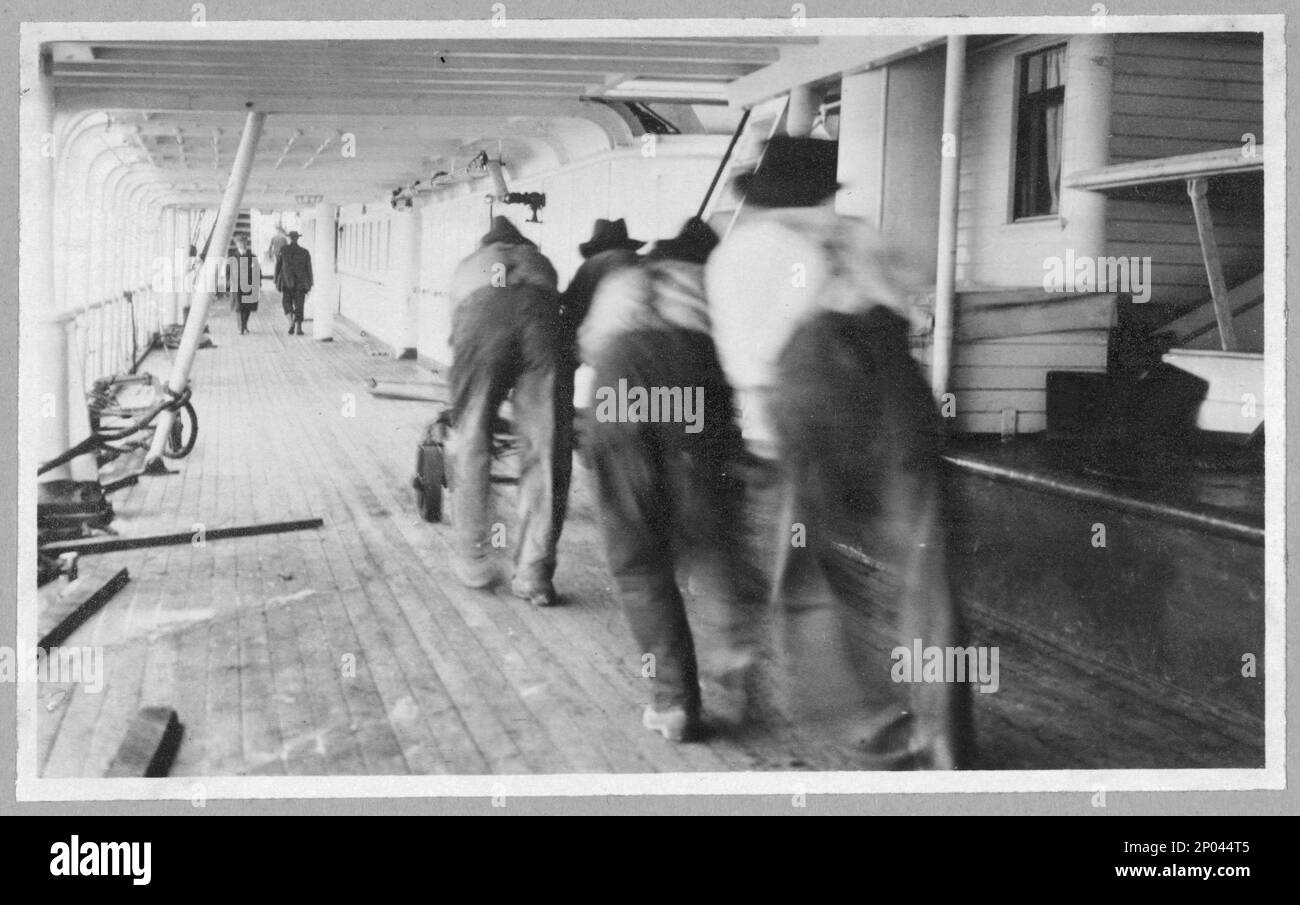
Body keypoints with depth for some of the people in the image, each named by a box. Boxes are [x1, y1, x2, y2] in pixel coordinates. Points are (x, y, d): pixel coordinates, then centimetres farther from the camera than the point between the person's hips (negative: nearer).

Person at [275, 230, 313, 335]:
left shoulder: (282, 250, -2)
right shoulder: (305, 252, -2)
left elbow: (277, 266, 1)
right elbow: (309, 269, 0)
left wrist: (276, 281, 9)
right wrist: (310, 284, 7)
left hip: (287, 282, 0)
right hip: (300, 283, 0)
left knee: (287, 303, 12)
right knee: (299, 305, 6)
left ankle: (291, 321, -13)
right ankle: (298, 327, -1)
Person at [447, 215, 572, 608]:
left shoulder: (468, 266, 41)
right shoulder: (538, 259, 43)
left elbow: (456, 335, 44)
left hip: (482, 313, 0)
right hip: (542, 317, 0)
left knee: (470, 442, 14)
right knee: (547, 450, 7)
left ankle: (473, 562, 20)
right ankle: (535, 575, 9)